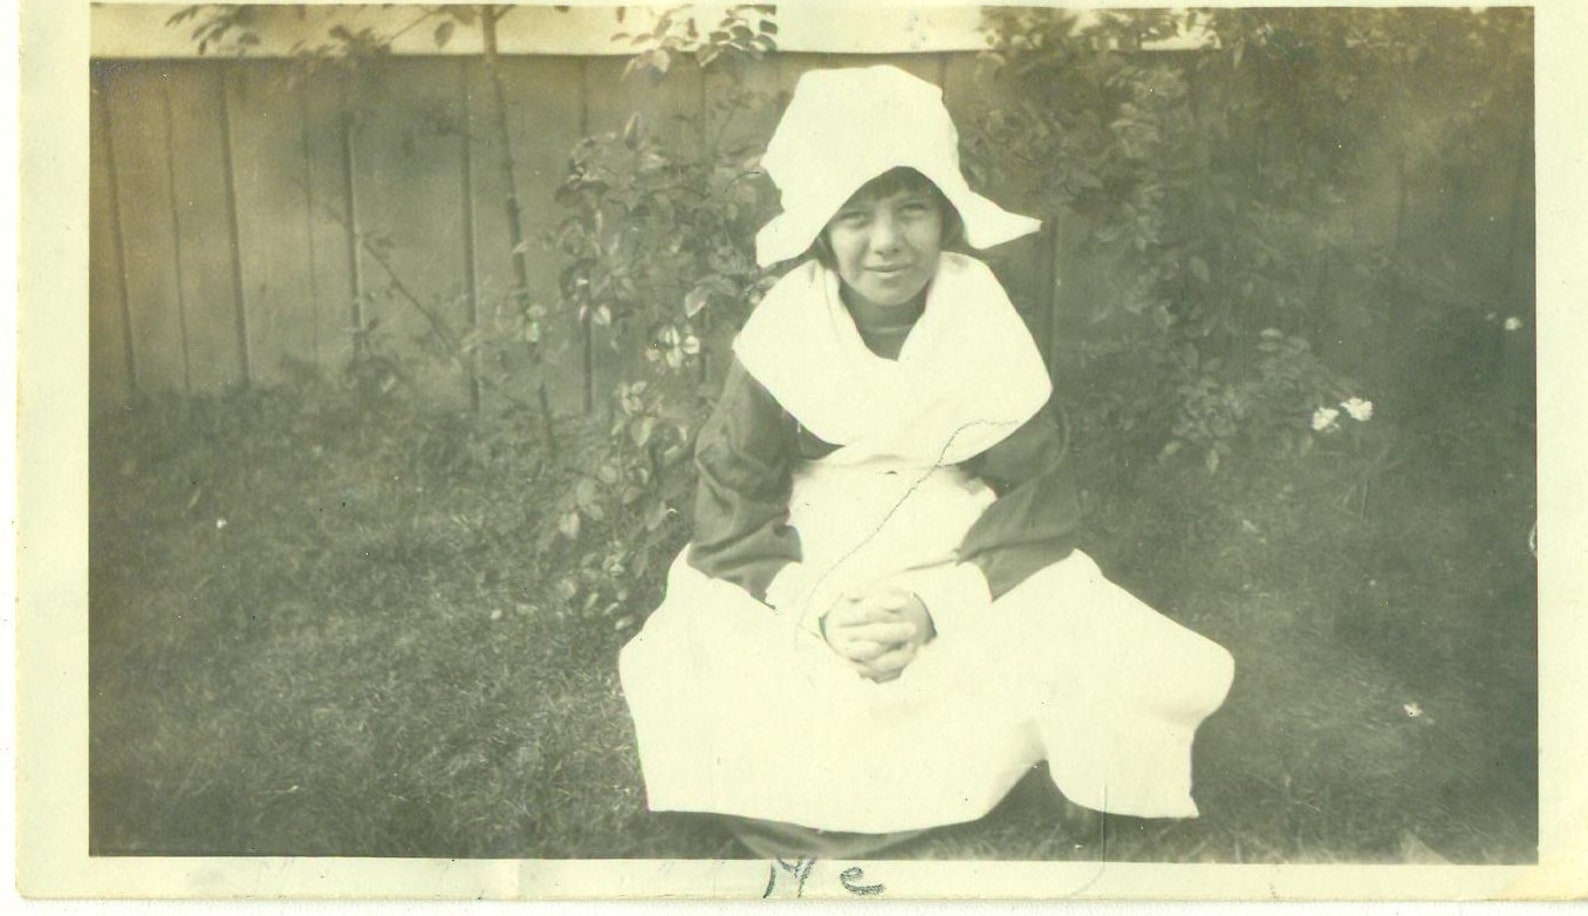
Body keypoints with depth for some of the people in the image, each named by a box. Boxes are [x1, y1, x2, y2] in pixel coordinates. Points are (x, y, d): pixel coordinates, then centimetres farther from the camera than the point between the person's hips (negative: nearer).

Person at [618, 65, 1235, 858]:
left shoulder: (988, 328, -3)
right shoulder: (780, 339, -5)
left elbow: (1042, 501, -4)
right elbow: (731, 511, -4)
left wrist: (933, 606, -20)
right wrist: (818, 612, -22)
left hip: (970, 579, 1)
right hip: (804, 579, 0)